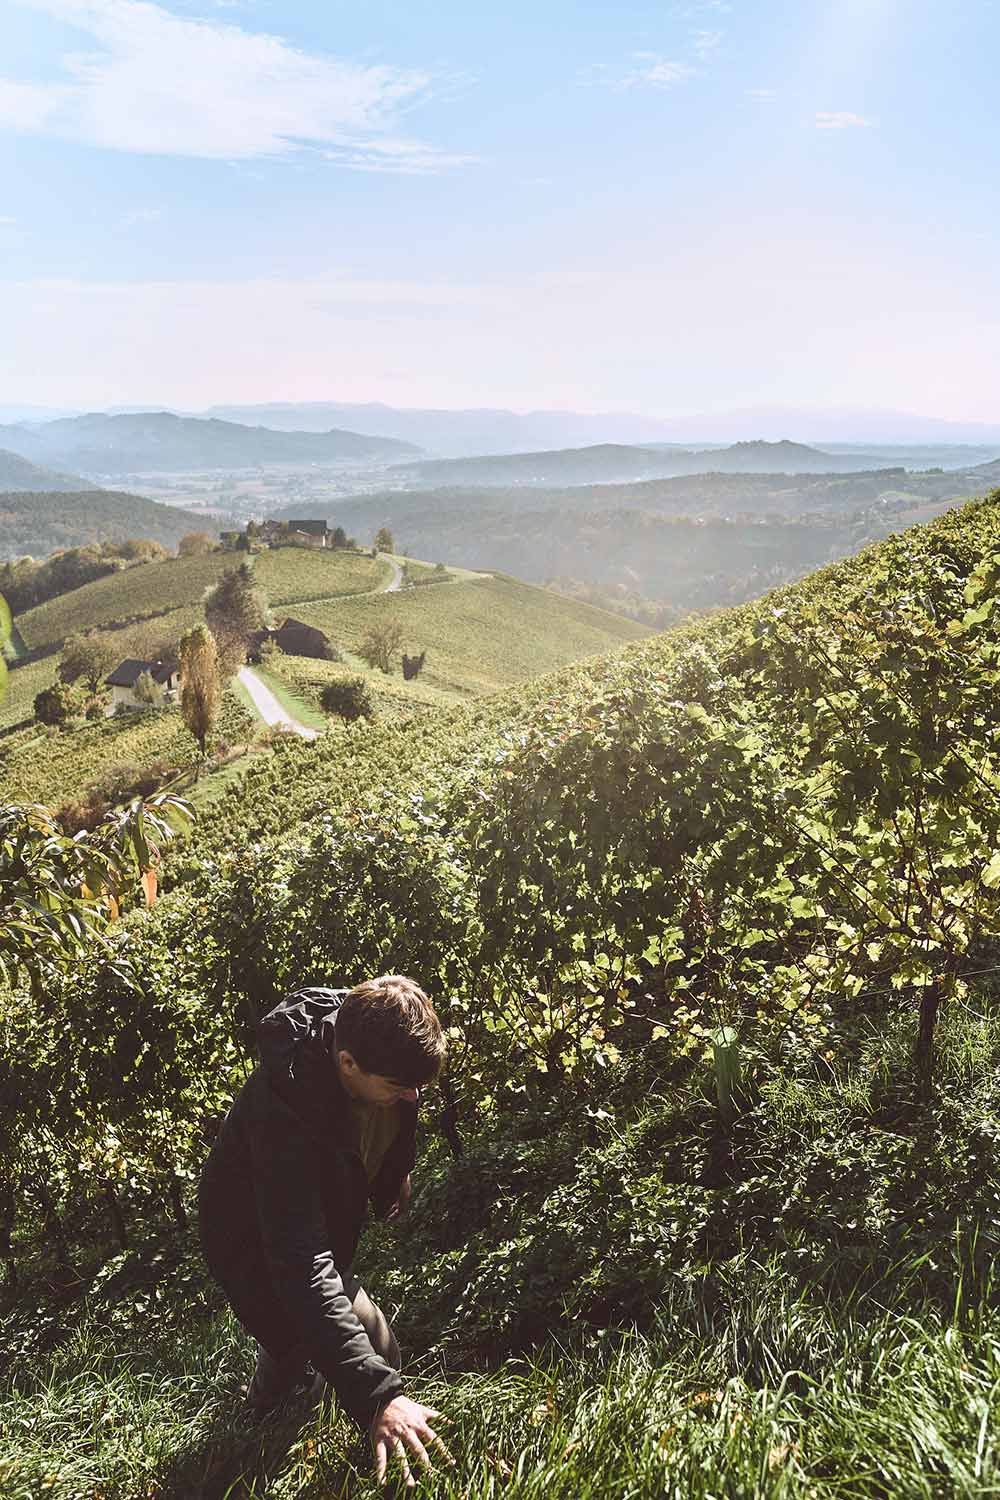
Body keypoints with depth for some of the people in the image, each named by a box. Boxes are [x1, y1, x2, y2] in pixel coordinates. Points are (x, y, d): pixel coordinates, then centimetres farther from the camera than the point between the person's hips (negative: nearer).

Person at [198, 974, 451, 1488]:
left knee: (295, 1344, 31)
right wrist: (378, 1395, -56)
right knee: (377, 1354, -8)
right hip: (257, 1246, -7)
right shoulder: (284, 1109, -46)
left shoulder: (378, 1041, -26)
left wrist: (395, 1175, 16)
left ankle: (260, 1421, 61)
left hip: (324, 1218, 7)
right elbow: (301, 1268, -50)